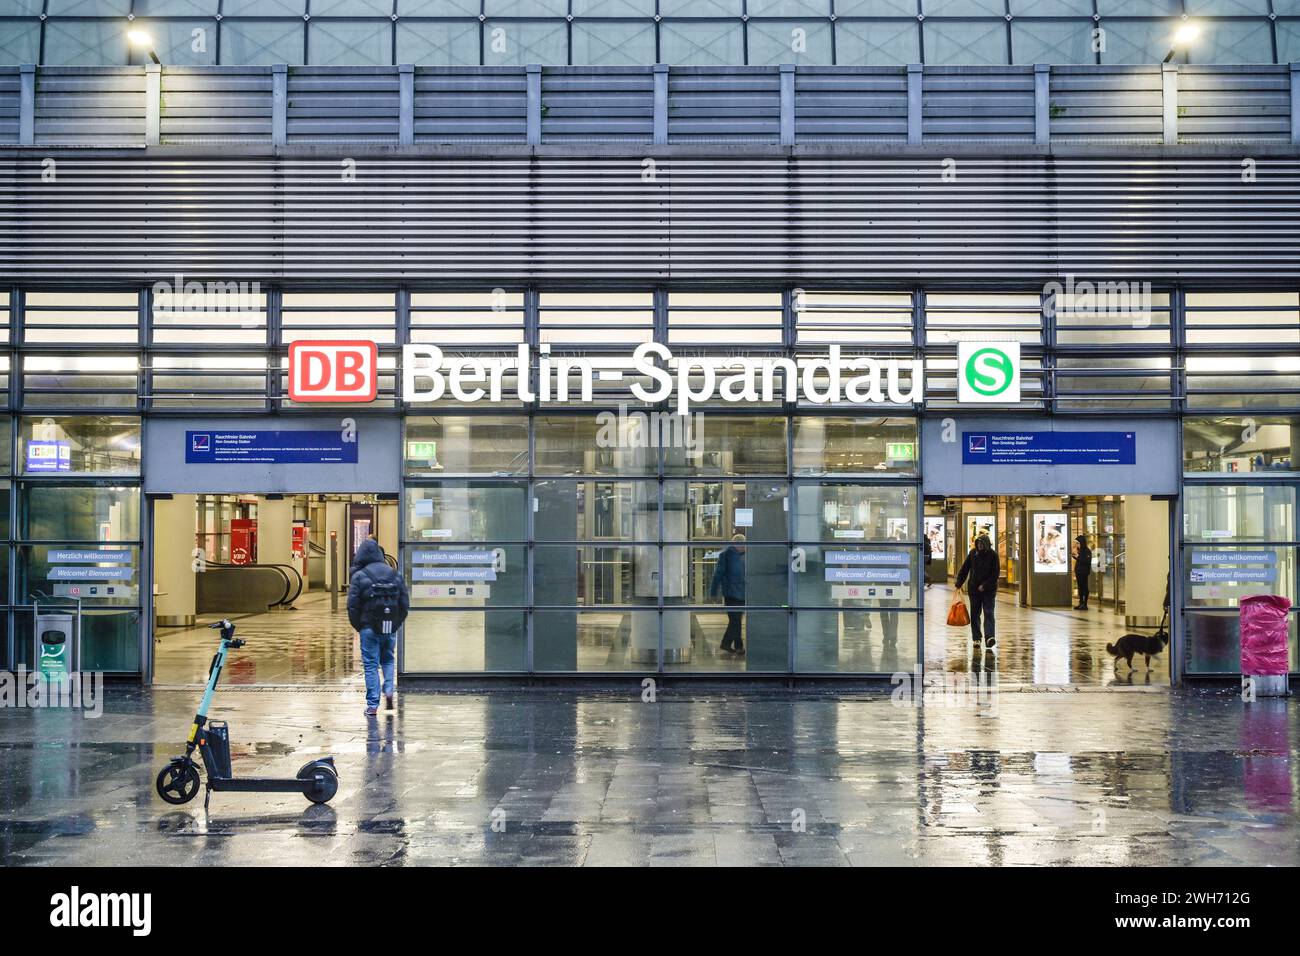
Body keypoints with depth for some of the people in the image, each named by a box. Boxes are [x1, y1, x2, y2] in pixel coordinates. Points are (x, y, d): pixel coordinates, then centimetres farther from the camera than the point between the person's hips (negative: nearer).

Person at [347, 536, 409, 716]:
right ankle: (389, 690, 2)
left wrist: (357, 627, 7)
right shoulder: (395, 574, 5)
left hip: (369, 628, -3)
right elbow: (405, 603, 6)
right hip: (390, 628, 3)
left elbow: (353, 606, -8)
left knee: (370, 665, 3)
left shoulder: (359, 576, -7)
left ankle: (372, 704, 3)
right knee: (388, 659, 23)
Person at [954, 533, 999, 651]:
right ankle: (976, 637, 18)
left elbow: (996, 573, -9)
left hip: (989, 589, -3)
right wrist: (959, 583, -1)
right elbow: (964, 569, 5)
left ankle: (990, 638, -18)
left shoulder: (993, 555, -8)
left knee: (988, 613, -10)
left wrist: (985, 585, -15)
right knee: (975, 614, 8)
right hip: (974, 588, 3)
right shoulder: (973, 553, 1)